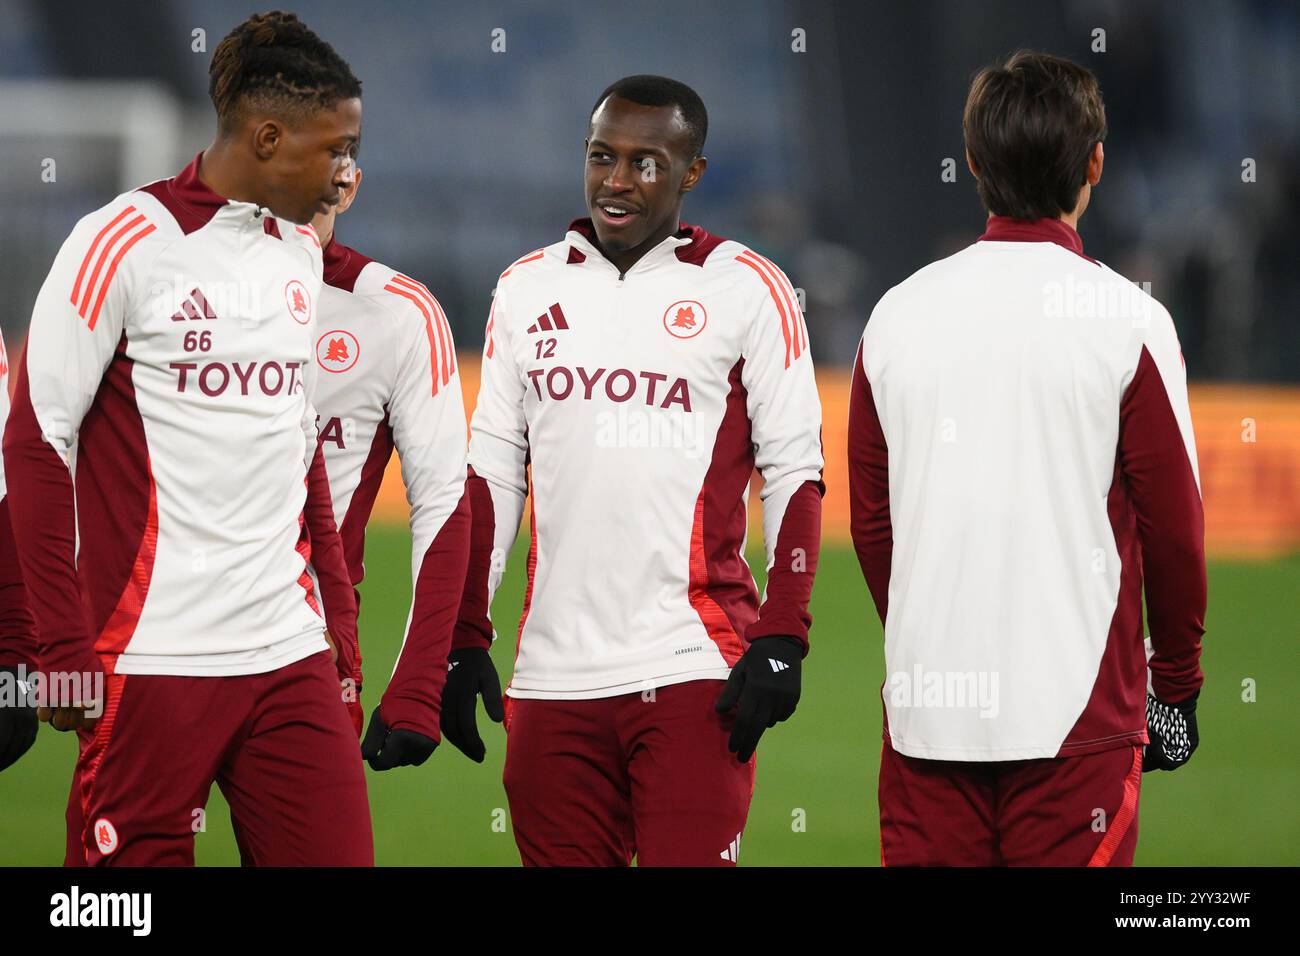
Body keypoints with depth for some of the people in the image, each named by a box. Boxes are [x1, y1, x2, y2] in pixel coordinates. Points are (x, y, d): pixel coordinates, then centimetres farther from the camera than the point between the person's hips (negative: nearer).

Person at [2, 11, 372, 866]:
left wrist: (339, 622, 16)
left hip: (292, 660, 6)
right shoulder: (127, 242, -7)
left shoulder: (301, 251, 14)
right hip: (152, 659, -6)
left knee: (337, 853, -1)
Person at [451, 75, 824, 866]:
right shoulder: (526, 289, 13)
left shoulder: (746, 290, 1)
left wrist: (781, 639, -10)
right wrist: (465, 640, 11)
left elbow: (795, 475, -1)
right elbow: (491, 474, 16)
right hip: (554, 675, 4)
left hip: (692, 677, -4)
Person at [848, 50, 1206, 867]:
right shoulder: (1125, 321, -6)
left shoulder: (898, 315, 6)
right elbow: (1174, 527, -3)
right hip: (1076, 706, -3)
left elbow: (870, 522, 12)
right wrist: (1178, 683, 9)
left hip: (925, 705, 4)